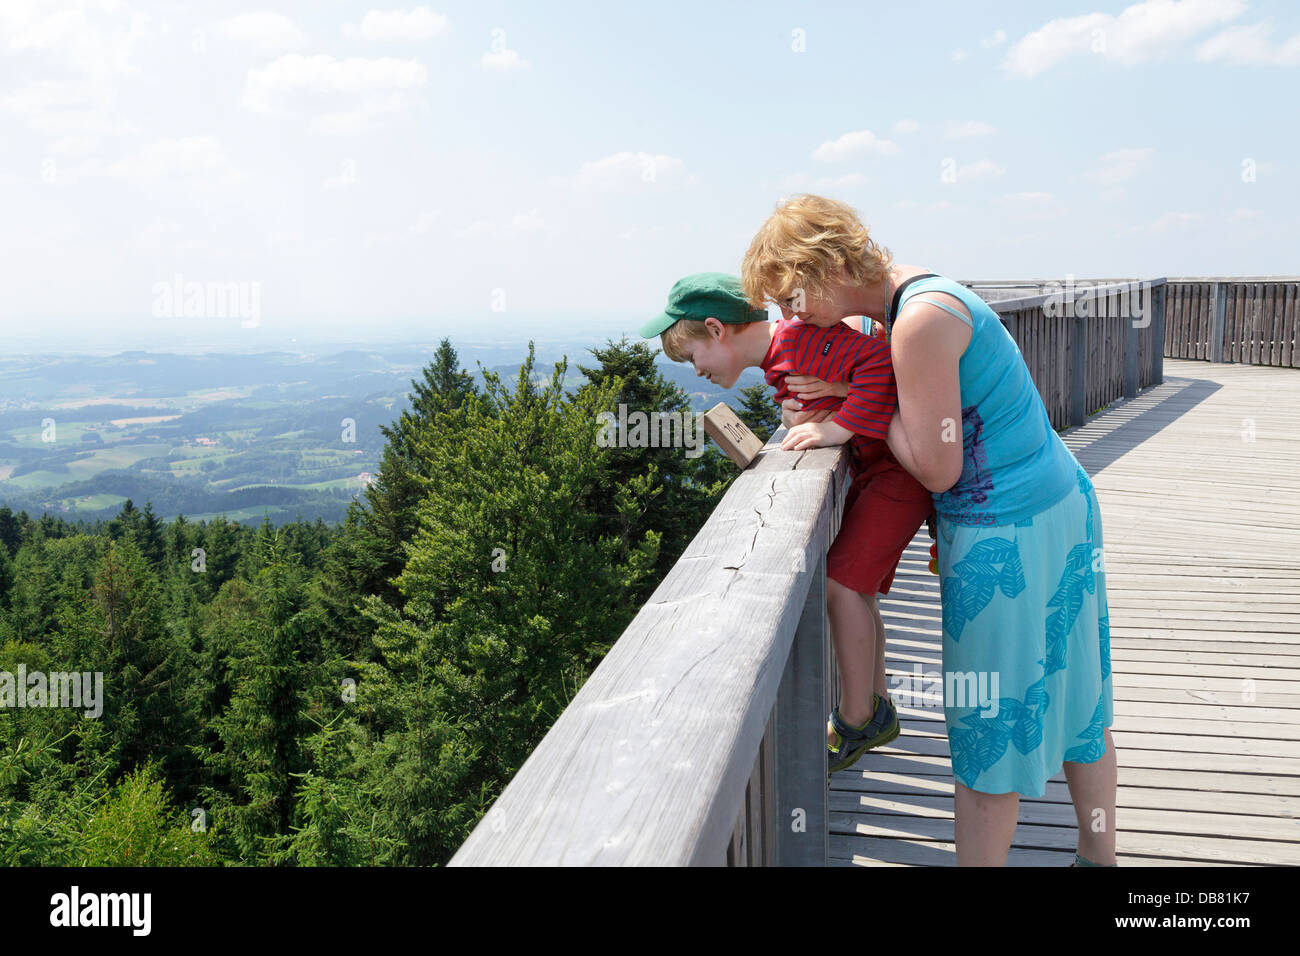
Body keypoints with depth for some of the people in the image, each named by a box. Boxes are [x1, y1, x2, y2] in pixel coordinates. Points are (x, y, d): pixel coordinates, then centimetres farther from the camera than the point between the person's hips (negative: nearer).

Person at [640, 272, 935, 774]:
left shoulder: (803, 340, -23)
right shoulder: (783, 357, 9)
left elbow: (881, 363, -32)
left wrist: (839, 426, -30)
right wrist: (809, 419, -1)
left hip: (902, 467, -10)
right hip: (872, 469, 10)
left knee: (841, 581, -13)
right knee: (851, 585, 13)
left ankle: (855, 723, 0)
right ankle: (876, 709, 27)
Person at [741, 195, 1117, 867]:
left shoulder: (920, 320, -23)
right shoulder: (924, 293, 7)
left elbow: (936, 469, -21)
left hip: (1008, 536, -10)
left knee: (987, 734, 4)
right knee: (1071, 697, 22)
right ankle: (1098, 858, 38)